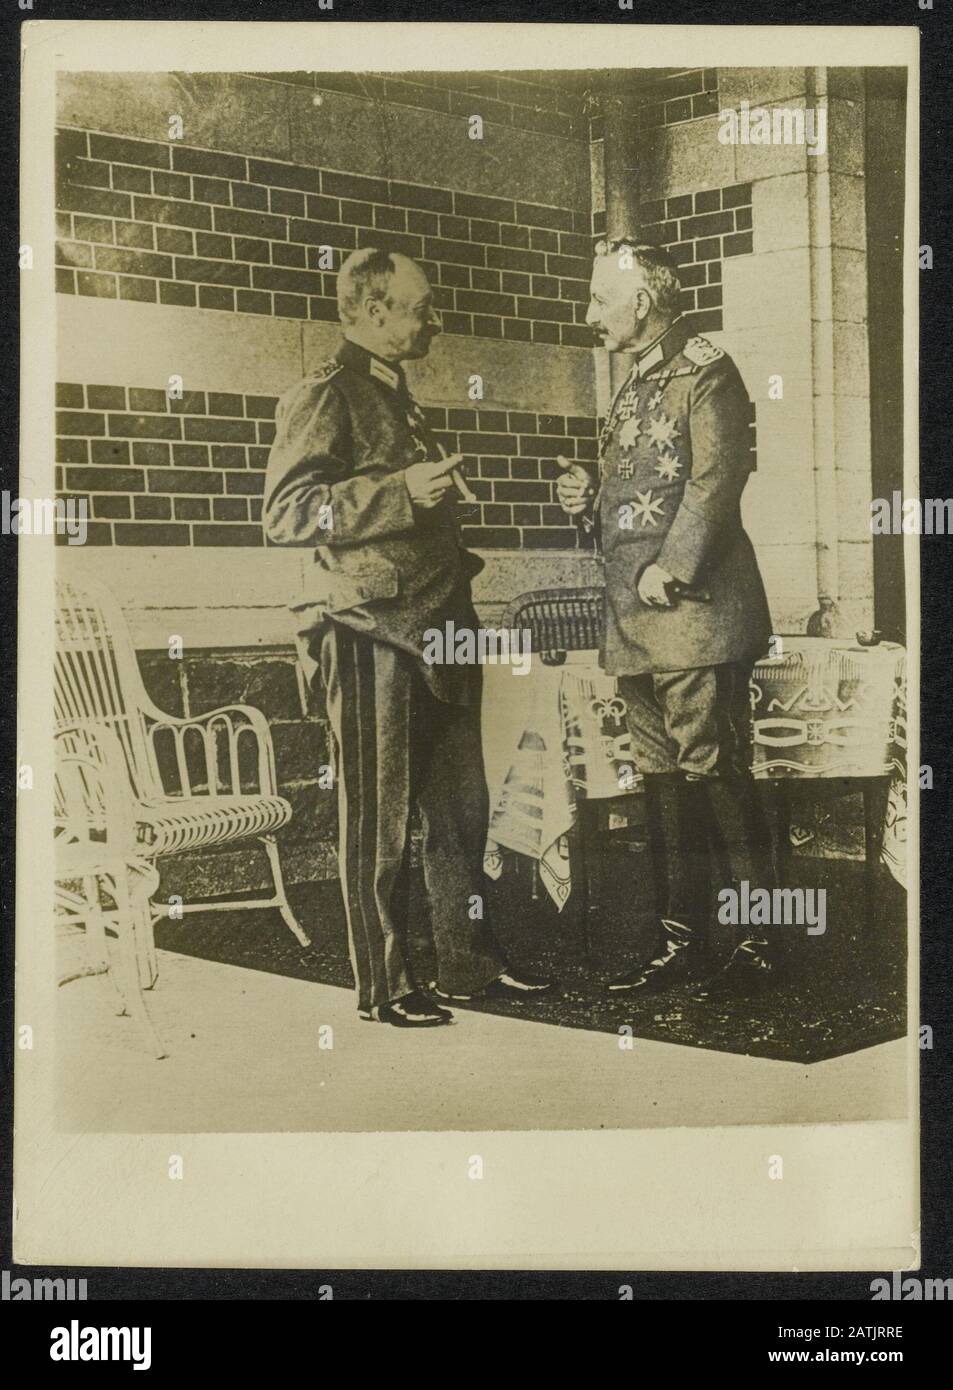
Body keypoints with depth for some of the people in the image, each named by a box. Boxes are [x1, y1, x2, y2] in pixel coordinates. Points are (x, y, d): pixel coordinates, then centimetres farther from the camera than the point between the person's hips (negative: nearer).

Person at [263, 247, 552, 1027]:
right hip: (374, 637, -9)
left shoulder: (398, 399, 20)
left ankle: (469, 963, 23)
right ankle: (384, 985, 11)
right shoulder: (326, 398, -8)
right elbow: (285, 511, -18)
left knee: (460, 810, 12)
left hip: (437, 633, 9)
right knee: (379, 823, 0)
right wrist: (402, 492, -23)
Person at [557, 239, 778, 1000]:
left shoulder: (704, 369, -5)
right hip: (636, 622, 9)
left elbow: (715, 481, -15)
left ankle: (759, 943, 4)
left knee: (714, 772, -6)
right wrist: (591, 497, 6)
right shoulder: (636, 386, 21)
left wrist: (671, 570, -20)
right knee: (664, 780, 10)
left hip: (695, 611, -9)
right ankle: (681, 941, 17)